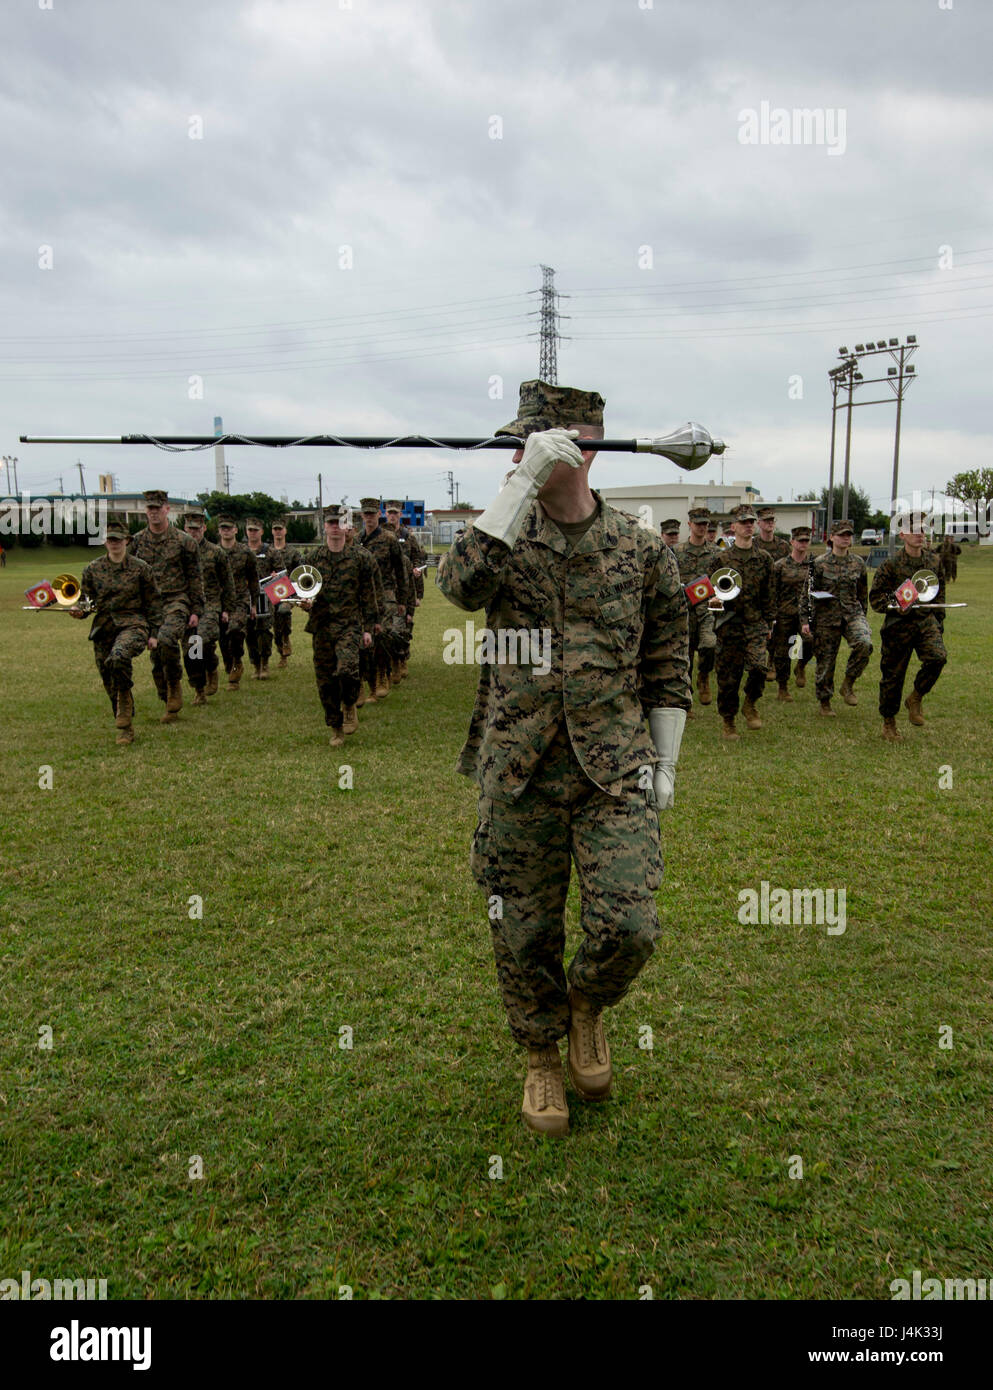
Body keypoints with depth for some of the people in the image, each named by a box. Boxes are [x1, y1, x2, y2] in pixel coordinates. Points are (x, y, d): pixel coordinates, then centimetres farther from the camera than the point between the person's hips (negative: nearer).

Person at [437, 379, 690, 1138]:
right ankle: (543, 1059, 34)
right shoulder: (504, 536, 3)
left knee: (627, 927, -9)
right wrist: (525, 482, -24)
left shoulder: (642, 548, 2)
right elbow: (462, 583, -22)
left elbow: (668, 662, 9)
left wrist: (665, 761, 5)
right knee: (525, 934, 9)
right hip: (519, 775, 1)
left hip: (614, 773, 0)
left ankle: (587, 1006, 27)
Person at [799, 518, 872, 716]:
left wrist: (862, 618, 21)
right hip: (826, 617, -2)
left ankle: (848, 684, -6)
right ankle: (825, 703, 21)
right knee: (825, 662, 3)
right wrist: (805, 621, -6)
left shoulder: (858, 563, 7)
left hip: (853, 613, 2)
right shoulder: (819, 563, -3)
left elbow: (863, 594, 18)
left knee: (864, 644, -27)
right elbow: (807, 593, -1)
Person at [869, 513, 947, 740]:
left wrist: (939, 623, 16)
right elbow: (875, 598, -5)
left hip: (927, 621, 3)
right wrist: (896, 603, -22)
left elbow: (939, 594, 18)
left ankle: (915, 698, 3)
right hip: (898, 625, -3)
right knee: (892, 675, 3)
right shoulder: (890, 565, -8)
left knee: (938, 657, -23)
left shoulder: (934, 561, 6)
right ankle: (889, 722, 22)